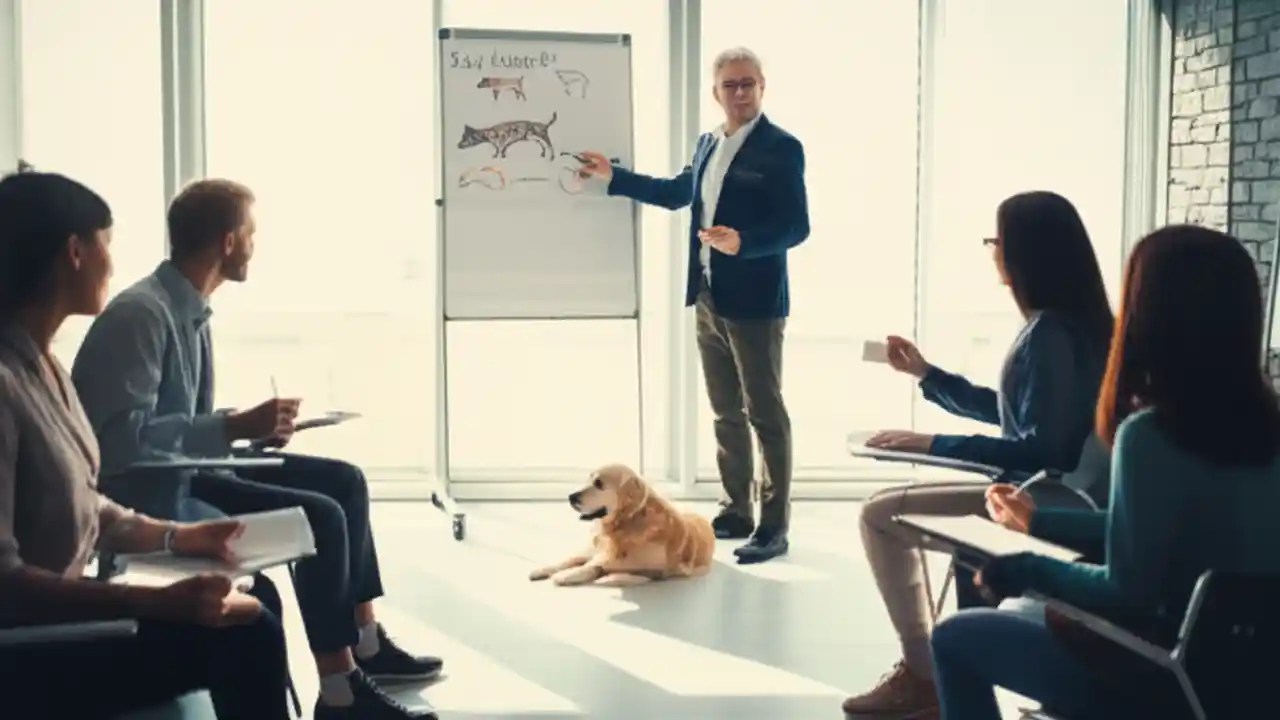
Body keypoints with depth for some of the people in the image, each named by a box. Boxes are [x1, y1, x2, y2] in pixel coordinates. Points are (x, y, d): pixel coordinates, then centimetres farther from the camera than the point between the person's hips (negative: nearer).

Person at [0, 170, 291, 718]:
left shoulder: (44, 366, 8)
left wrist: (176, 536, 5)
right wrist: (160, 602, -29)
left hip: (61, 608, 9)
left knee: (251, 601, 0)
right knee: (245, 636, -17)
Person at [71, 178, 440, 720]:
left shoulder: (191, 311, 6)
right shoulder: (141, 313, -21)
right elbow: (123, 441, -30)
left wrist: (250, 430, -2)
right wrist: (236, 427, -28)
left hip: (181, 471, 10)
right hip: (145, 494, -10)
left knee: (344, 481, 8)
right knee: (319, 516, -21)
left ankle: (365, 643, 17)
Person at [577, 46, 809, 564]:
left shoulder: (781, 147, -11)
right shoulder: (708, 144, 12)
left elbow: (796, 227, -16)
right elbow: (679, 192, 28)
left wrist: (743, 243, -31)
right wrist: (614, 177, 27)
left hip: (754, 300, -7)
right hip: (709, 298, 8)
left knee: (765, 413, -1)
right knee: (726, 413, 14)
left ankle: (774, 526, 5)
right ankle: (736, 511, 25)